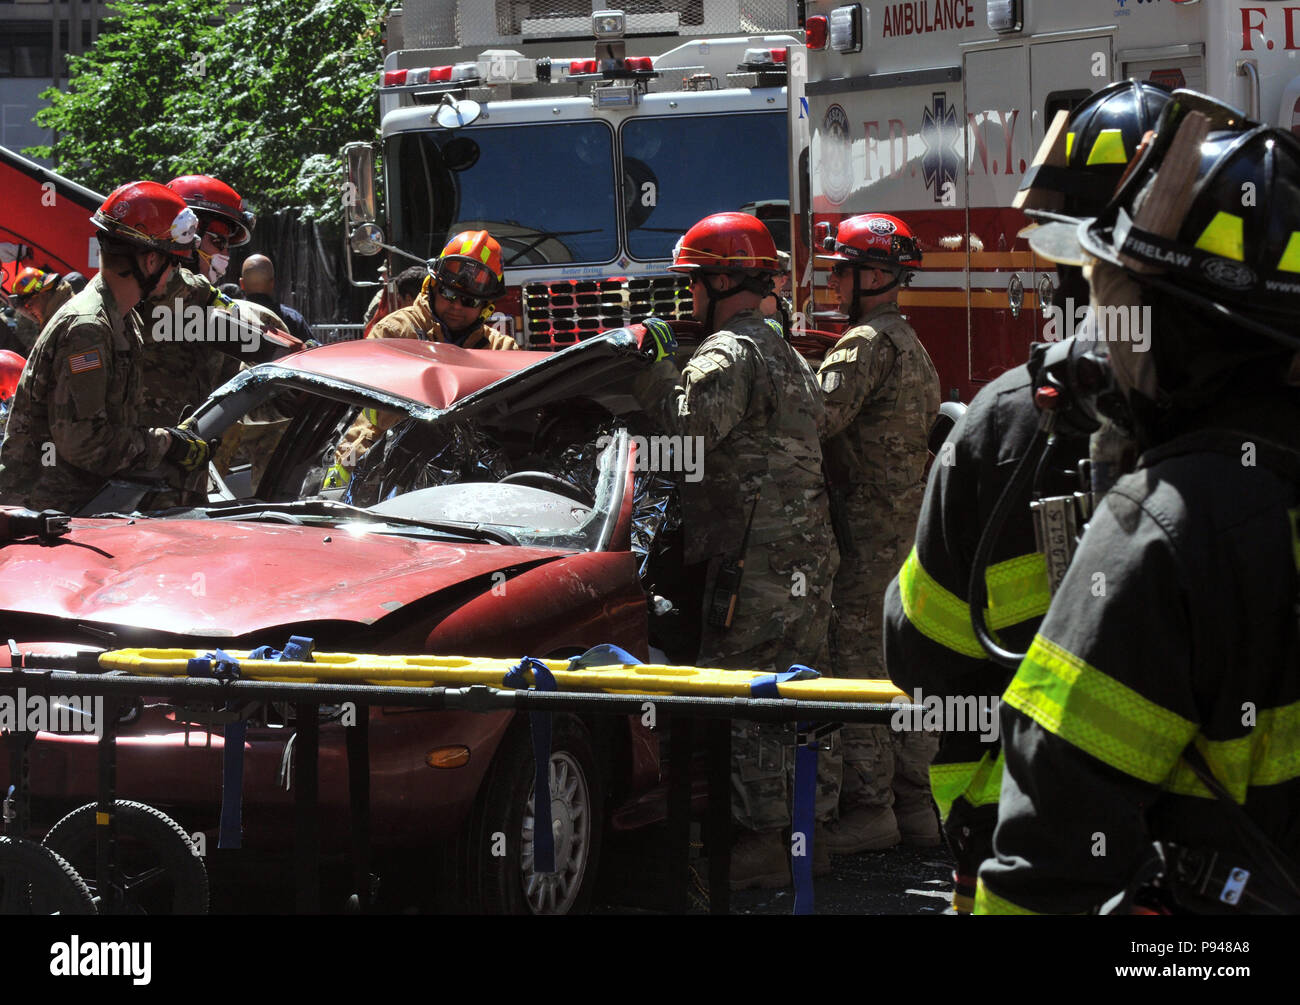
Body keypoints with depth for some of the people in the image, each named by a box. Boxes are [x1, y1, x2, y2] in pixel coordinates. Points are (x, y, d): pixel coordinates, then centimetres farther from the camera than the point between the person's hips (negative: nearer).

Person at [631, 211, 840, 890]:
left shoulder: (730, 352, -10)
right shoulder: (786, 353, 23)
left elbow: (690, 423, -26)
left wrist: (655, 367, -13)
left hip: (752, 558, -10)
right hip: (807, 554, 10)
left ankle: (761, 843, -9)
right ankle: (805, 833, 19)